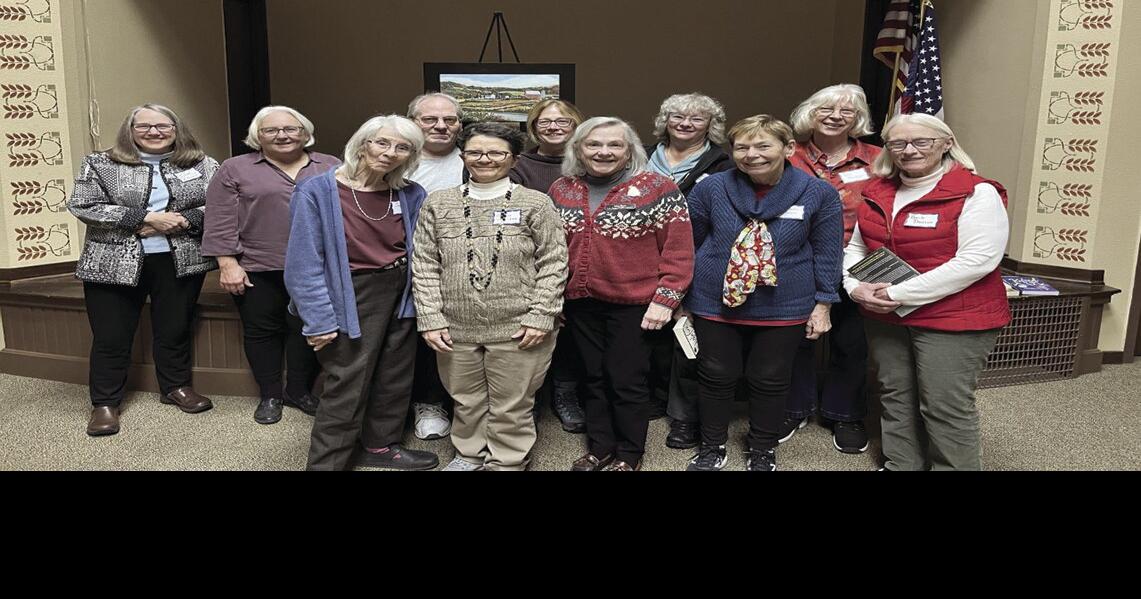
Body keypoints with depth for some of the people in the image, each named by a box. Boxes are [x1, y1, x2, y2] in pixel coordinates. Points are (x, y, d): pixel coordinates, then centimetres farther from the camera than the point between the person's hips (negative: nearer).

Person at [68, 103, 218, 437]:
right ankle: (104, 403, 17)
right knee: (111, 336, 5)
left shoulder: (203, 165, 4)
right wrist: (145, 218, -16)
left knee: (176, 328, 12)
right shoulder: (100, 164, 1)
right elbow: (82, 207, -8)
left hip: (181, 262, 1)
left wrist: (182, 220, -17)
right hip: (114, 264, -1)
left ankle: (177, 386, 30)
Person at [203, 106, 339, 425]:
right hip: (257, 270, -1)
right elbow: (221, 221, -1)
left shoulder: (331, 167, 8)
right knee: (261, 330, 6)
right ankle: (269, 395, 18)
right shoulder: (235, 169, 3)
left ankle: (299, 390, 20)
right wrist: (228, 264, -8)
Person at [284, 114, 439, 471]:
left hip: (400, 295, 6)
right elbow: (304, 263, -16)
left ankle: (380, 445, 39)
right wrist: (320, 320, -19)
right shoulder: (318, 191, -15)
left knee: (395, 378, 18)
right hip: (352, 299, -6)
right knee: (348, 387, 0)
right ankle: (326, 463, 17)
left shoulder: (411, 195, 0)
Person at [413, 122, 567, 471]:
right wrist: (430, 319, -2)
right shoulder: (438, 204, 5)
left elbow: (553, 264, -3)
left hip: (518, 330, -2)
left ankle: (507, 464, 28)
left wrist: (540, 317, -10)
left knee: (512, 407, 9)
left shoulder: (535, 203, -1)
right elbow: (425, 266, 4)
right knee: (466, 401, 18)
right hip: (456, 329, 3)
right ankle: (469, 455, 40)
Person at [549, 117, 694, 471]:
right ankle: (599, 448, 30)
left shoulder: (657, 189, -9)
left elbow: (678, 250, -10)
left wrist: (665, 299, -14)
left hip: (634, 304, -4)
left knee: (627, 381, 5)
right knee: (593, 378, 15)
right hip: (580, 303, 5)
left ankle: (629, 455, 22)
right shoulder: (561, 190, 5)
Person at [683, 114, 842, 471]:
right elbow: (687, 243, 2)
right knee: (716, 377, 13)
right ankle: (711, 446, 34)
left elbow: (825, 253, -1)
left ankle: (762, 450, 35)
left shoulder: (819, 194, -9)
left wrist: (822, 304, 0)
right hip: (715, 302, 1)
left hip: (784, 307, 0)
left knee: (770, 381, 14)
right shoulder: (712, 188, -9)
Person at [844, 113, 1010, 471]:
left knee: (945, 405, -1)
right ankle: (900, 465, 31)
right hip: (883, 318, 6)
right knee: (895, 399, 15)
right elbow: (855, 247, 14)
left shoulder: (977, 194, -12)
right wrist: (856, 287, -7)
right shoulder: (878, 193, 8)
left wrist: (901, 294, -22)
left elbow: (975, 261, -21)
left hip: (953, 320, -6)